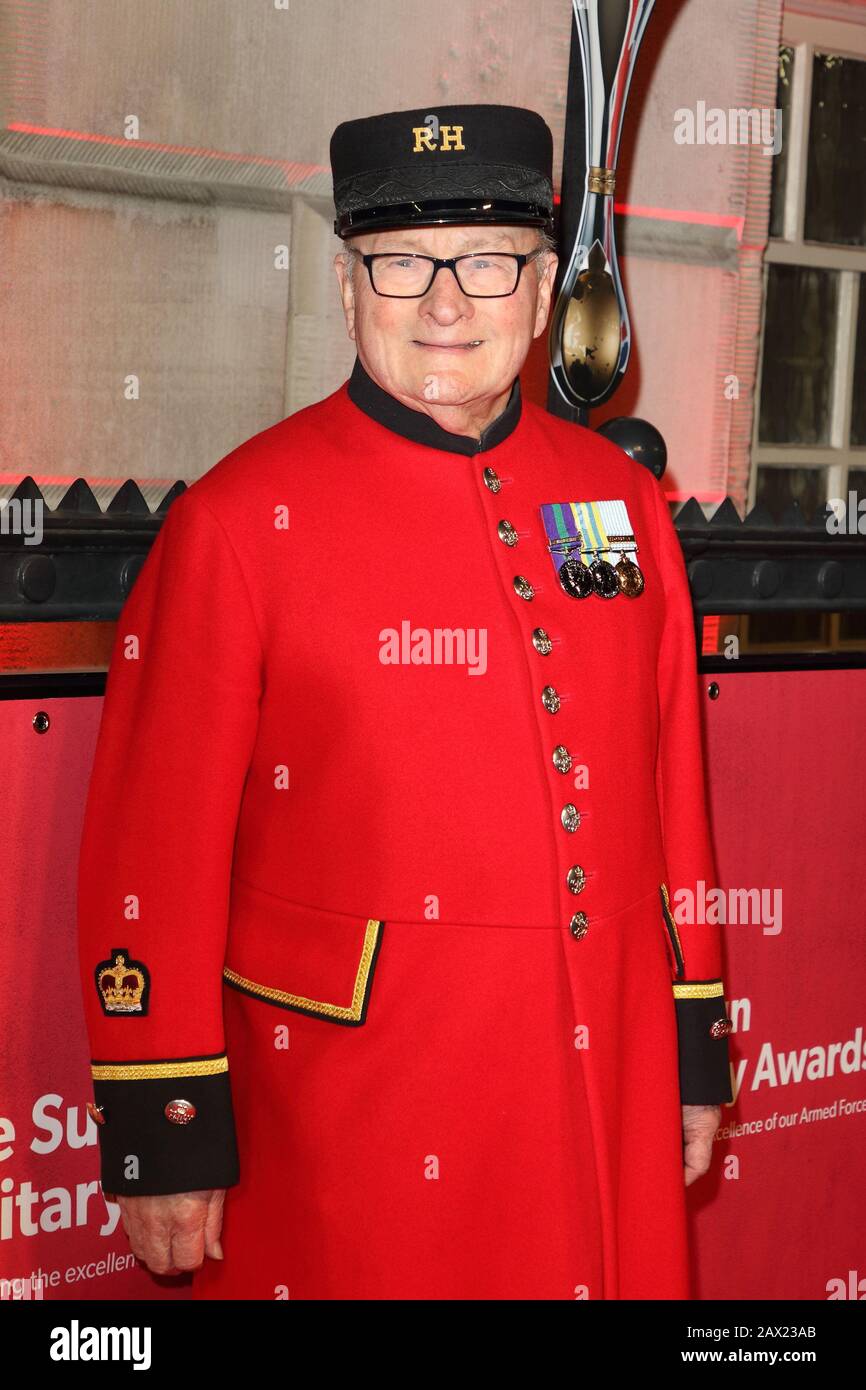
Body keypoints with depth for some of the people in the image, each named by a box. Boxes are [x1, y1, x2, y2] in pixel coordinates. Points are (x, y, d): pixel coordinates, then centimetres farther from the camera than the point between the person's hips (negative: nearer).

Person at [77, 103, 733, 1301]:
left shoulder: (622, 498, 5)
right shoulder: (242, 519, -9)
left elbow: (671, 791, 11)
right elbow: (156, 847, -9)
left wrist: (694, 1050, 12)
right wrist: (165, 1136, -8)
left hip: (604, 1101, 5)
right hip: (353, 1125, -4)